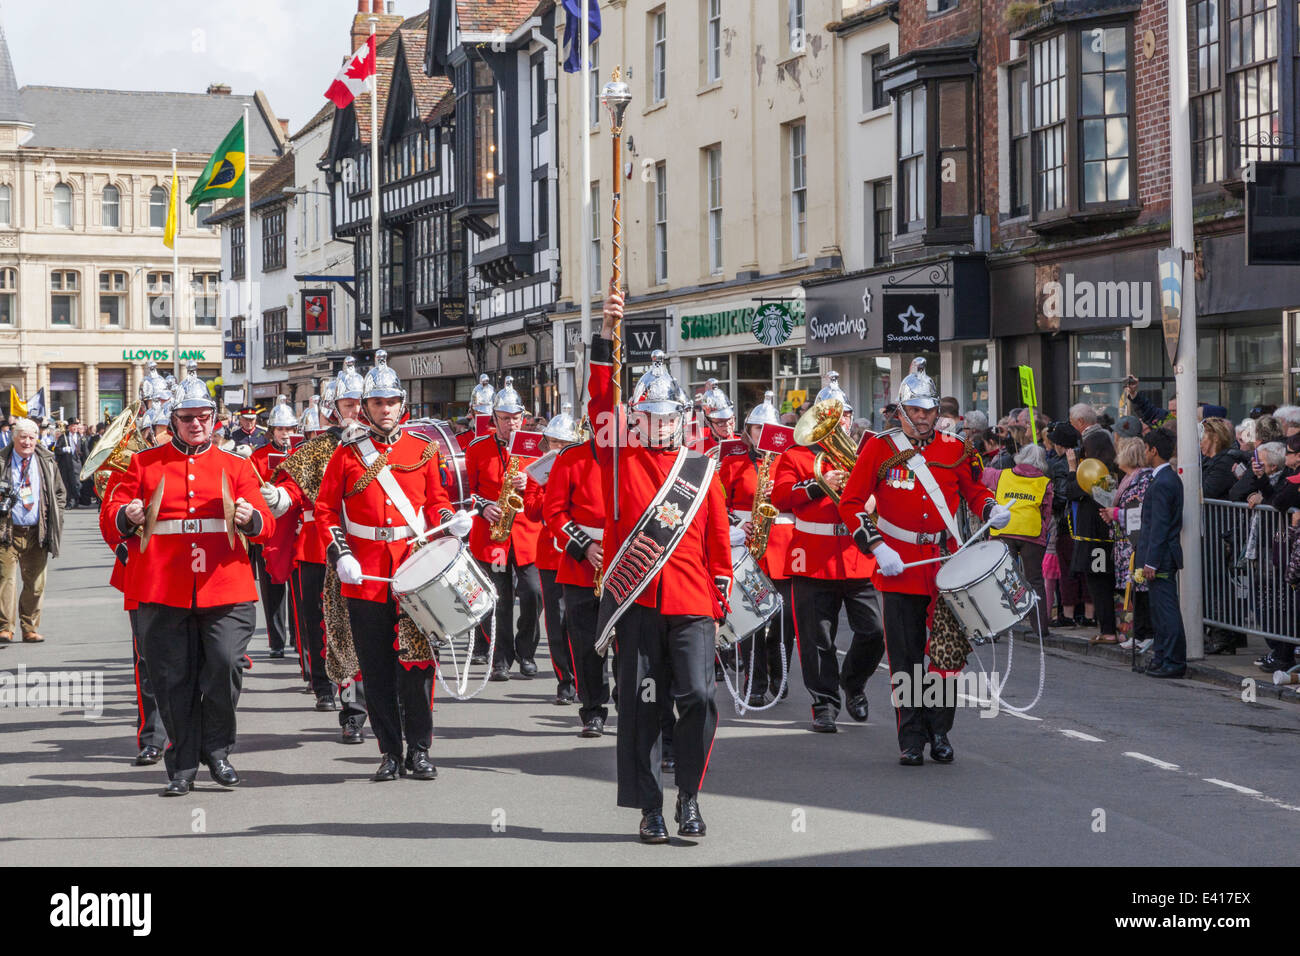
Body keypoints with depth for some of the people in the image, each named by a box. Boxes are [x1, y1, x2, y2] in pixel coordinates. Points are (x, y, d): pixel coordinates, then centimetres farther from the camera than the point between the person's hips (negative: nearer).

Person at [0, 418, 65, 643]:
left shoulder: (46, 462, 9)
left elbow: (60, 493, 17)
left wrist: (55, 521, 9)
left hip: (37, 532, 3)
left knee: (36, 583, 5)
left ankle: (30, 629, 14)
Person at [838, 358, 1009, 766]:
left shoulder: (955, 450, 6)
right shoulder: (879, 449, -1)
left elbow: (974, 491, 18)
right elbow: (851, 503, -1)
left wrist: (991, 510, -5)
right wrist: (877, 548, -11)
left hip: (946, 565, 2)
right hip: (899, 566, -2)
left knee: (949, 651, 1)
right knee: (905, 657, 3)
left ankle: (940, 731, 16)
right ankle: (912, 739, 12)